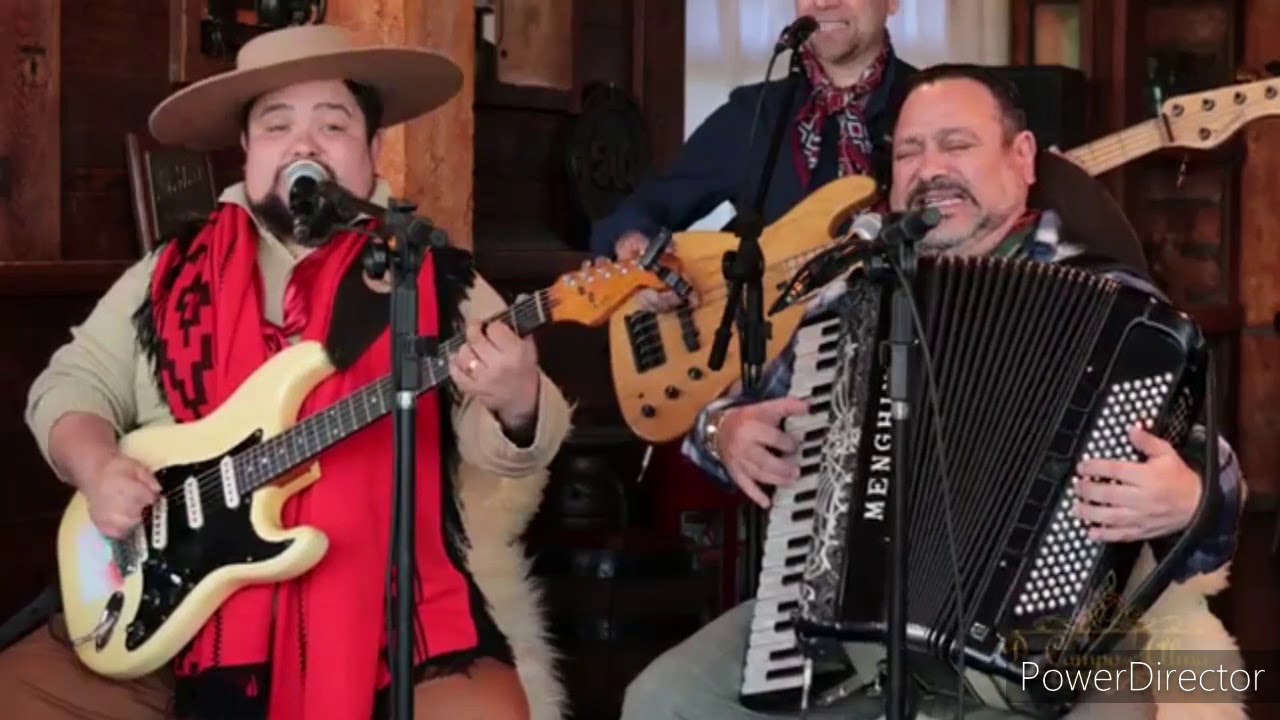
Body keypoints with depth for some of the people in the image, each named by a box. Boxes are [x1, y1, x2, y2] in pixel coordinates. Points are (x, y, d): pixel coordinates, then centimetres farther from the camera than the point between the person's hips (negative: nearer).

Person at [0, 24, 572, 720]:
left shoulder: (437, 280, 3)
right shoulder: (171, 274, 10)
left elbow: (504, 440, -3)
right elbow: (71, 382, 16)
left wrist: (515, 404, -27)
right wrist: (96, 465, -6)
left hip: (380, 606, -3)